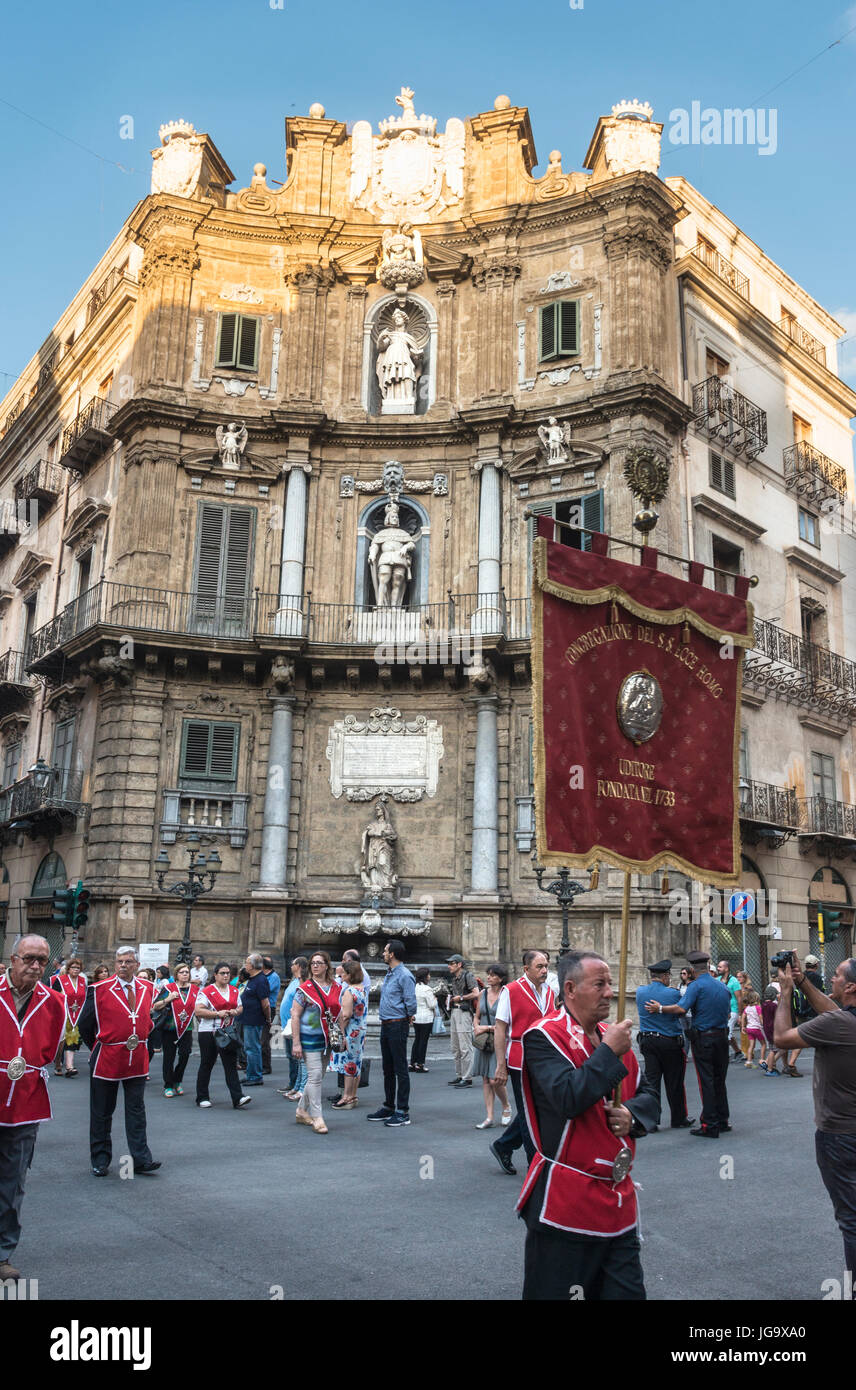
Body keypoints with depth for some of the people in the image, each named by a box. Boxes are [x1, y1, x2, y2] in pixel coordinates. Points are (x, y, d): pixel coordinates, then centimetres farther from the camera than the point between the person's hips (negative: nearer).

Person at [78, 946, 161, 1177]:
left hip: (138, 1060, 3)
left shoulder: (147, 988, 3)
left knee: (136, 1110, 5)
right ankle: (100, 1160, 22)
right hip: (107, 1060, -3)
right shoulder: (99, 990, -9)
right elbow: (84, 1025, 0)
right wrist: (97, 1049, 6)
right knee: (102, 1112, 9)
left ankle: (141, 1159, 10)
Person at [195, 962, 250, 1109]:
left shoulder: (234, 990, 13)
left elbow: (240, 1007, 20)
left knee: (231, 1065, -1)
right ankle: (202, 1098, 18)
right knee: (206, 1065, 6)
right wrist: (218, 1013, -20)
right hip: (209, 1033, -4)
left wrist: (235, 1011, -3)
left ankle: (238, 1098, -6)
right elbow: (198, 1011, -14)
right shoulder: (207, 991, -6)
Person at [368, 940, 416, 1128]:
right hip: (386, 1026, 10)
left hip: (398, 1026, -10)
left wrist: (409, 1017, -3)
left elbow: (411, 1002, -19)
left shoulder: (404, 975, -16)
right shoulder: (388, 974, 14)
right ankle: (389, 1107, 26)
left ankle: (403, 1112, 1)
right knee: (388, 1069, 16)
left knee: (400, 1069, -4)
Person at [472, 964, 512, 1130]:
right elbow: (477, 1016, 18)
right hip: (483, 1041, 6)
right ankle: (489, 1117, 11)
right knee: (485, 1080, 5)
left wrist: (488, 1028, -11)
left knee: (495, 1080, -9)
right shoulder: (483, 993, 10)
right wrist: (477, 1027, -1)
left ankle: (506, 1107, 18)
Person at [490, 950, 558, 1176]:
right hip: (520, 1061, -6)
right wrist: (501, 1066, -14)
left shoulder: (550, 992, 9)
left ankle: (503, 1147, 30)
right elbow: (499, 1028, -10)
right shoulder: (511, 991, -10)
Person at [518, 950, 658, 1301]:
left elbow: (647, 1097, 17)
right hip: (564, 1202, -7)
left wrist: (632, 1114, -5)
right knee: (551, 1291, 4)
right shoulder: (544, 1037, -13)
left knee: (627, 1291, 10)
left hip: (617, 1199, 7)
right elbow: (567, 1098, -27)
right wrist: (609, 1052, -20)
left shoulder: (614, 1036, 10)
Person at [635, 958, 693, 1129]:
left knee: (651, 1081, 6)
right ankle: (679, 1119, 21)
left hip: (647, 1041, 4)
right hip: (670, 1043, -4)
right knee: (674, 1083, 9)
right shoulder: (673, 994, -15)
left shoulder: (640, 992, -1)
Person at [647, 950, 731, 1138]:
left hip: (702, 1039, -6)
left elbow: (681, 1008, -23)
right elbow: (728, 1014, 16)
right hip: (722, 1036, 6)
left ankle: (710, 1125, 0)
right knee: (719, 1080, 16)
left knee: (706, 1081, -1)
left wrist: (660, 1008, -13)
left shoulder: (697, 985, -12)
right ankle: (723, 1120, 22)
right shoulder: (723, 986, 8)